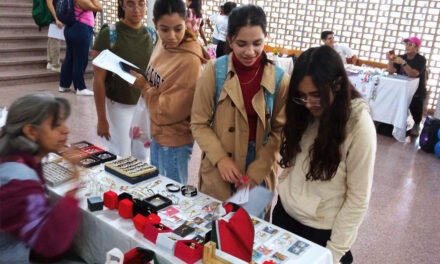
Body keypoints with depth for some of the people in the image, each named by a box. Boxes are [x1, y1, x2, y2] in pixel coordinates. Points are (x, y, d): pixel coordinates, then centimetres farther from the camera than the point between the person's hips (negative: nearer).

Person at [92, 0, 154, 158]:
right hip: (118, 106, -3)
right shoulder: (108, 34, -12)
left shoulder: (151, 35, 0)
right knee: (121, 157, 5)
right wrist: (102, 118, -10)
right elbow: (99, 80, -10)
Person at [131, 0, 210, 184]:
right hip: (158, 131, 8)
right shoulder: (163, 44, -3)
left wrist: (144, 86, -15)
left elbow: (171, 109, -24)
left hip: (174, 138, -8)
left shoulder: (190, 60, -27)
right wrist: (143, 81, -5)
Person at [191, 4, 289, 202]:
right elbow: (199, 123, -4)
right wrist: (220, 158, -17)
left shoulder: (279, 79, -8)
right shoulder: (214, 71, -9)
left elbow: (279, 131, -2)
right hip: (218, 173, 0)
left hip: (260, 175, 0)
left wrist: (256, 172, -11)